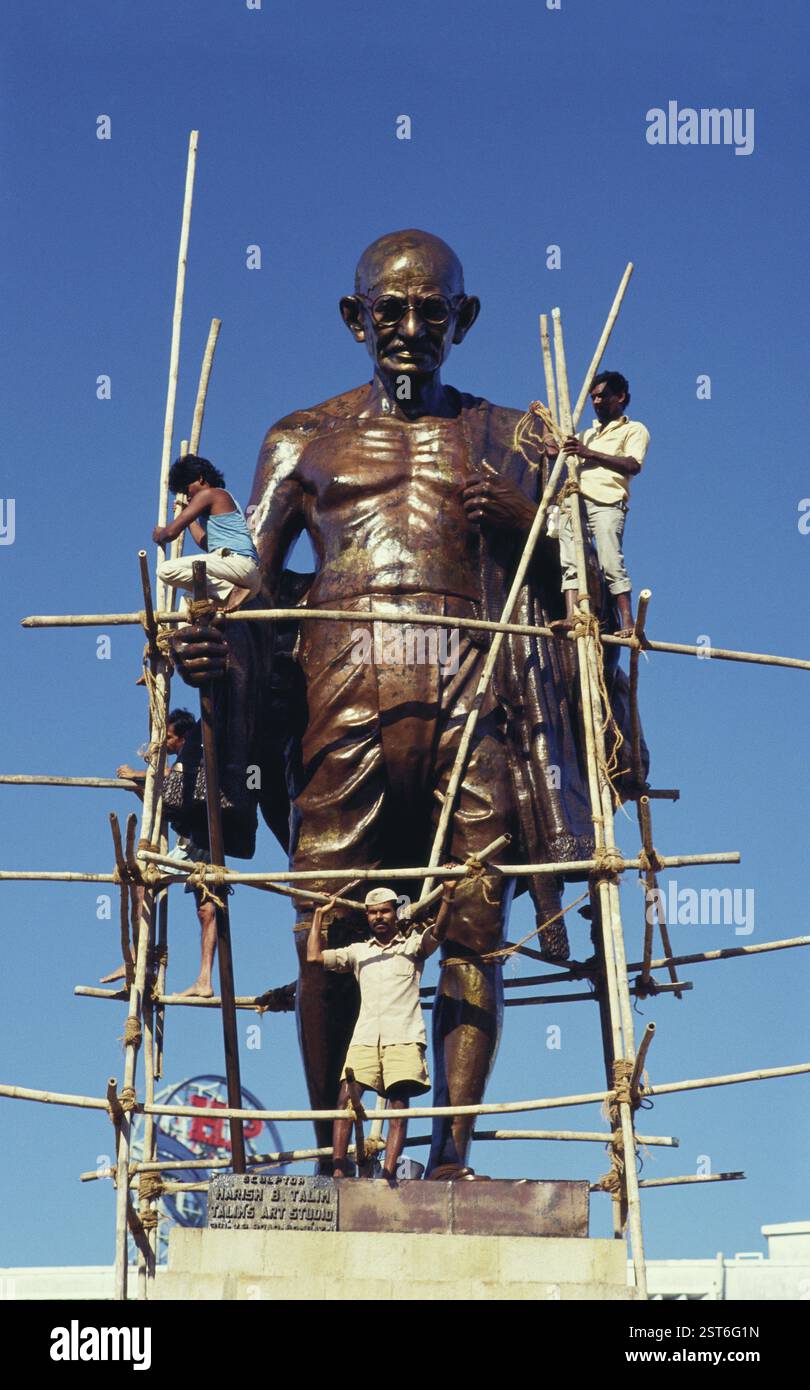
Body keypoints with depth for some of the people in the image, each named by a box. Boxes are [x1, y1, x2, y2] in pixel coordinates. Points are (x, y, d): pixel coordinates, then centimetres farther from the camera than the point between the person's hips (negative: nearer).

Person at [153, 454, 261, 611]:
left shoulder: (208, 494, 1)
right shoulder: (225, 499, 29)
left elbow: (172, 532, -4)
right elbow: (205, 543, 31)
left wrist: (159, 534, 19)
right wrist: (186, 512, 41)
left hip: (235, 561, -10)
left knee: (166, 570, -20)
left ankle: (231, 592, -22)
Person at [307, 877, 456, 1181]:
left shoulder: (412, 945, 17)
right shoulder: (358, 951, 25)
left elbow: (437, 933, -3)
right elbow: (314, 957, 17)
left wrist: (448, 896, -19)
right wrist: (319, 915, 22)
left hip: (403, 1036, -2)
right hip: (365, 1037, 2)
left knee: (399, 1101, -12)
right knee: (346, 1095, -14)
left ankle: (388, 1173, -19)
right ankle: (338, 1168, -17)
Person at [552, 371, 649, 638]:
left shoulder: (634, 430, 11)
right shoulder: (588, 434, 33)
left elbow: (633, 465, -8)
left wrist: (589, 453, -18)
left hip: (606, 504, -6)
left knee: (611, 564, -18)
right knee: (570, 562, -12)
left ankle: (627, 623, -19)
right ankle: (571, 616, -22)